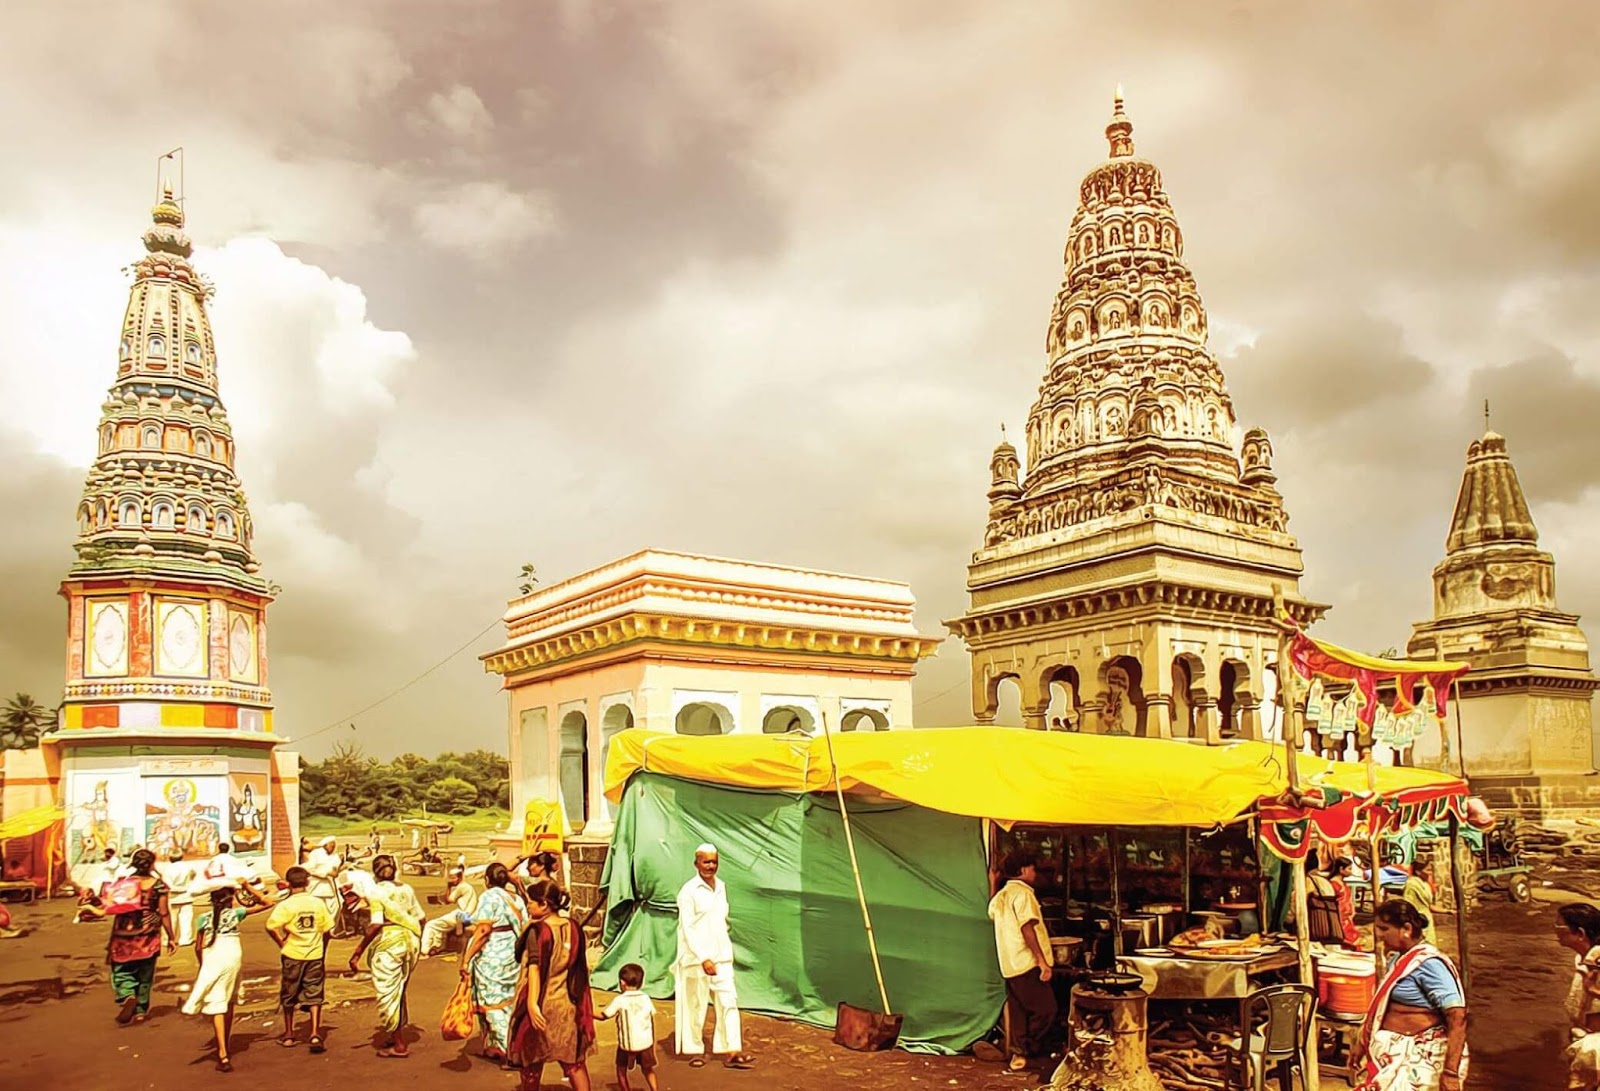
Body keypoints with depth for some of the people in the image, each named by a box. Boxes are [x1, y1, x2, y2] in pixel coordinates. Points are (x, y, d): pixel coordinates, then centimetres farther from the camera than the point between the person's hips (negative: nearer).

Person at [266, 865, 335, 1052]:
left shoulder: (285, 905, -9)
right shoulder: (318, 903, -1)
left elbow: (271, 927, -21)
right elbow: (326, 931, 3)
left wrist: (281, 943, -4)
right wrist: (322, 956, 15)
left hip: (292, 955, -1)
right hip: (315, 956, 1)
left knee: (288, 997, 16)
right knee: (314, 996, 6)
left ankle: (289, 1035, 26)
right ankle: (315, 1034, -6)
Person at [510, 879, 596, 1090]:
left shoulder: (538, 930, -15)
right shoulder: (574, 928, 3)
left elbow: (535, 968, -25)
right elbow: (583, 967, 10)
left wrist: (532, 1004, -30)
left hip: (542, 1006, -5)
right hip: (568, 1005, 5)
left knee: (532, 1060, 14)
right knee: (574, 1060, 9)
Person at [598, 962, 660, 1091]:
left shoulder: (620, 1000, -9)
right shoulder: (646, 998, 2)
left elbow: (603, 1016, -3)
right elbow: (652, 1021, 7)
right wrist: (653, 1041, 19)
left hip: (627, 1044, -3)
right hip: (646, 1042, 4)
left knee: (621, 1070, 16)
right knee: (648, 1069, 19)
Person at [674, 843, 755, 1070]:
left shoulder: (721, 886, 10)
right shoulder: (689, 891, -11)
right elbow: (687, 929, -15)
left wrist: (725, 950, 16)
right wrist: (704, 958, -20)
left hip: (722, 957, 6)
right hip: (697, 958, -6)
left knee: (728, 1001, -1)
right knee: (696, 1006, 5)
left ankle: (733, 1052, 0)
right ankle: (695, 1051, 19)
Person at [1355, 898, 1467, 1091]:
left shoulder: (1427, 963, -16)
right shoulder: (1398, 958, 11)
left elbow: (1457, 1017, -21)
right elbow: (1382, 1007, 19)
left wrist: (1451, 1073, -25)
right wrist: (1362, 1043, 20)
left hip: (1418, 1057, -8)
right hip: (1393, 1052, 8)